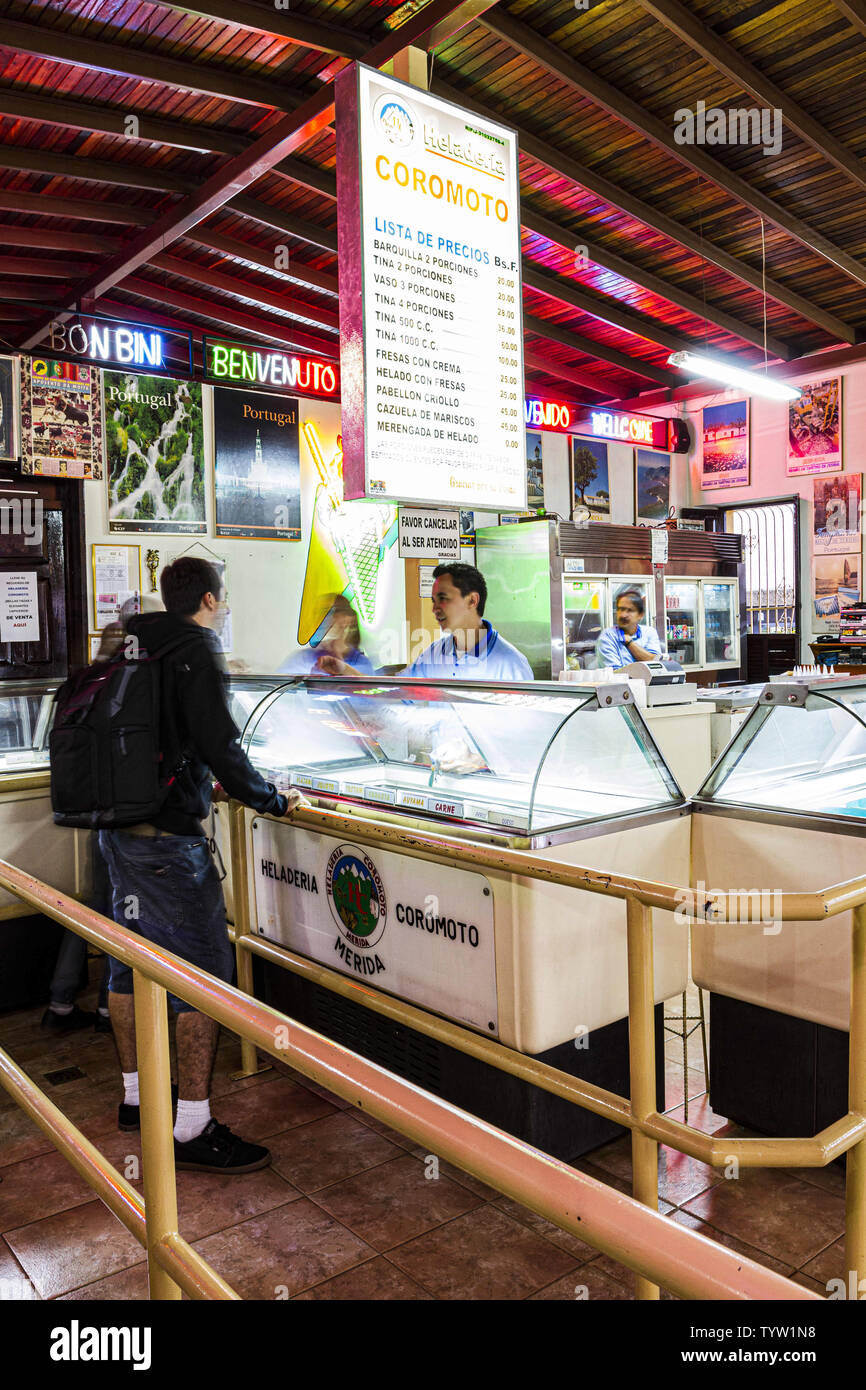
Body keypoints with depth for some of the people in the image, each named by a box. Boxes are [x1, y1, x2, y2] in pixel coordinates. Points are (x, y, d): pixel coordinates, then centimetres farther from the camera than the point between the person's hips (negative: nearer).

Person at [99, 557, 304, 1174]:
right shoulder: (197, 653, -12)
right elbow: (222, 748, -19)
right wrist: (273, 800, -5)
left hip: (119, 828, 10)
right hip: (168, 837, -10)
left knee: (131, 959, 18)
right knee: (205, 970, -3)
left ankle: (137, 1095, 33)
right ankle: (193, 1129, 2)